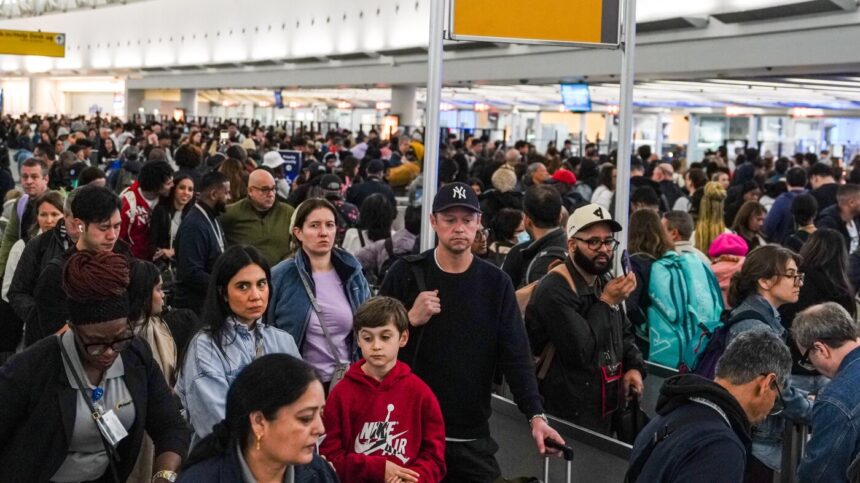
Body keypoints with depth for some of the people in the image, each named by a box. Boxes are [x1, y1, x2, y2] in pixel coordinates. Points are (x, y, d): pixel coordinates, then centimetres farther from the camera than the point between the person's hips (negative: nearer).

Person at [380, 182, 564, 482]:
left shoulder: (496, 284, 2)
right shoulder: (406, 274, -1)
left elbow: (515, 356, -4)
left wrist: (536, 415, -15)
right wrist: (410, 320, -17)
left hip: (472, 437, 1)